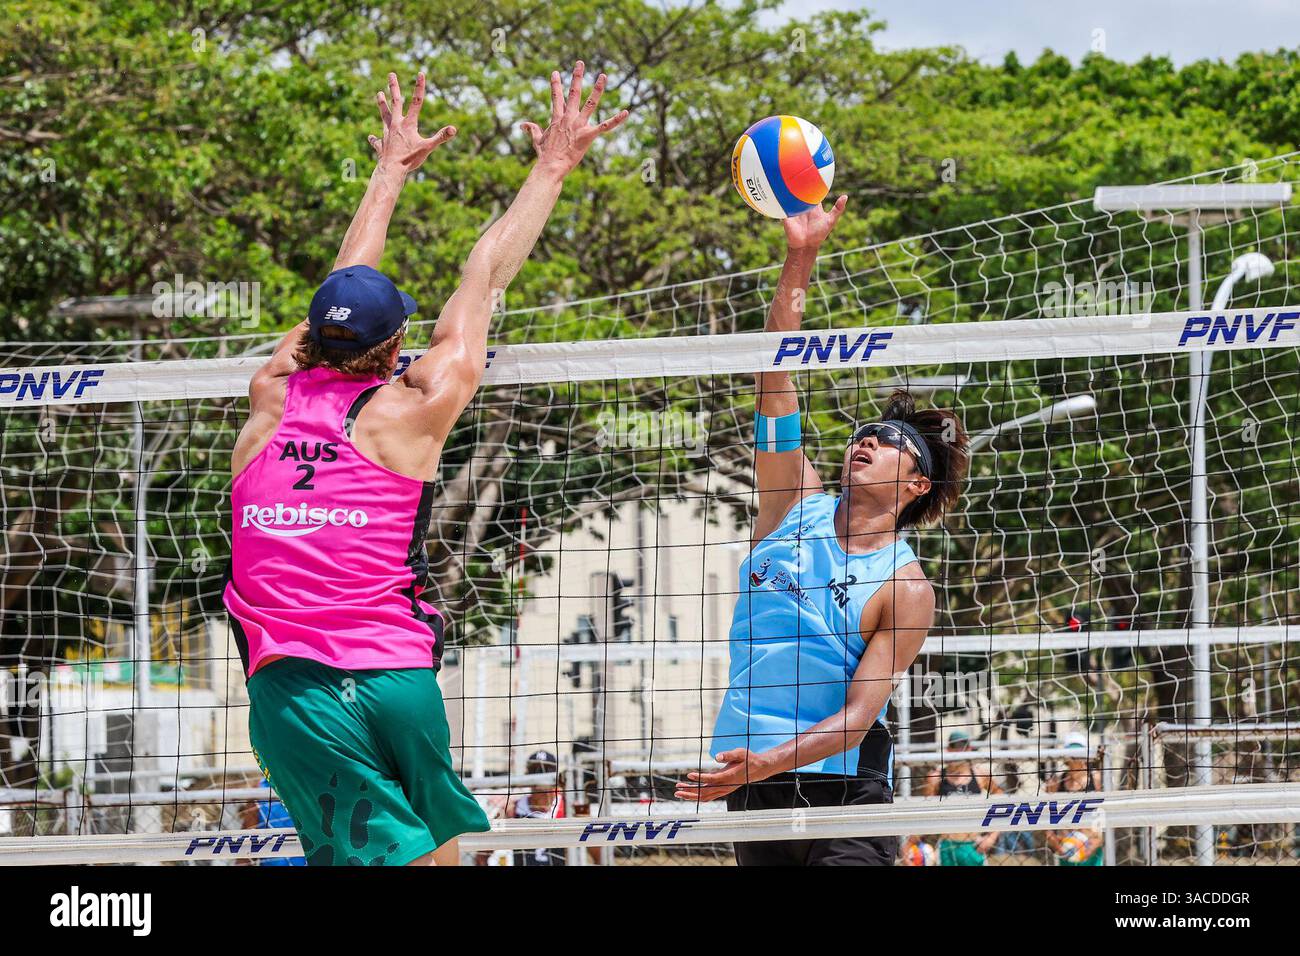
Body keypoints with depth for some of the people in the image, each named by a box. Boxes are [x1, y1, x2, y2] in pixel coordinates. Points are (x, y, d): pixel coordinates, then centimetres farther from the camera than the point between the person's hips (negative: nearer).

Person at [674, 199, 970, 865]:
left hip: (842, 790, -5)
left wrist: (768, 762, -28)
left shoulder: (905, 589, -6)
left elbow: (860, 713, -13)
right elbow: (776, 376, 2)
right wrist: (800, 259, -6)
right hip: (751, 791, 5)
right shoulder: (797, 504, 8)